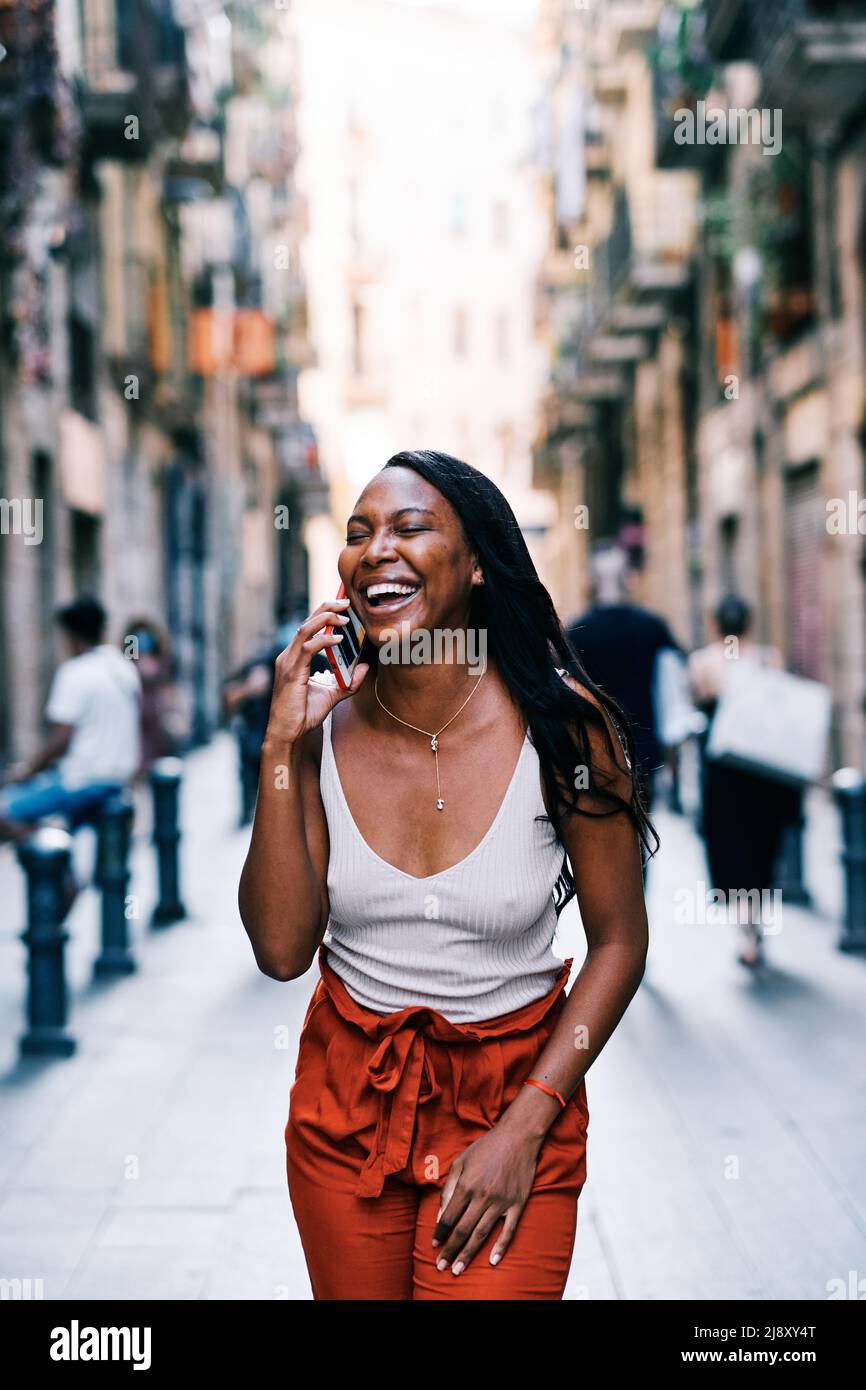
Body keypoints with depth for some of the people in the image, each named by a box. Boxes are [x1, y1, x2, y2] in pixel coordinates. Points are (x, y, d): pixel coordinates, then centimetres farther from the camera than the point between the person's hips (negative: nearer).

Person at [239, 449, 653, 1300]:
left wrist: (524, 1128, -13)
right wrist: (282, 746, -19)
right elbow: (281, 950, -12)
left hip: (515, 1090, -2)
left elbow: (619, 940, -8)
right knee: (355, 1296, 18)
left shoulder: (561, 722, -14)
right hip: (346, 1097, 3)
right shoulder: (326, 726, -8)